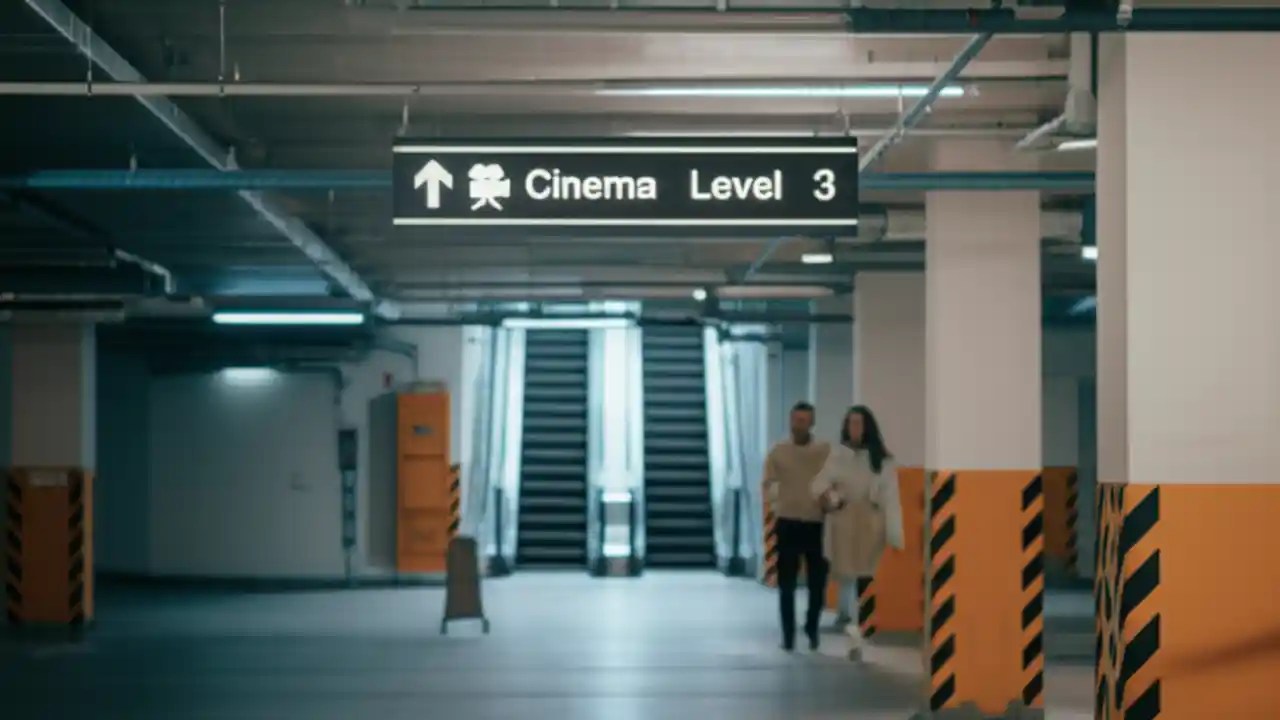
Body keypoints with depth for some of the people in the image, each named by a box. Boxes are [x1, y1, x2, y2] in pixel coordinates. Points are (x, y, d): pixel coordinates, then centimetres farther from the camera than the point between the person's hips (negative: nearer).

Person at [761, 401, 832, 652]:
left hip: (818, 524, 0)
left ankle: (812, 630, 25)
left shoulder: (827, 451, 3)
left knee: (817, 582, 5)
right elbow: (767, 485, 3)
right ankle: (788, 635, 9)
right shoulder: (778, 452, 3)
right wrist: (776, 495, -15)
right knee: (787, 584, 0)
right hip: (788, 523, 0)